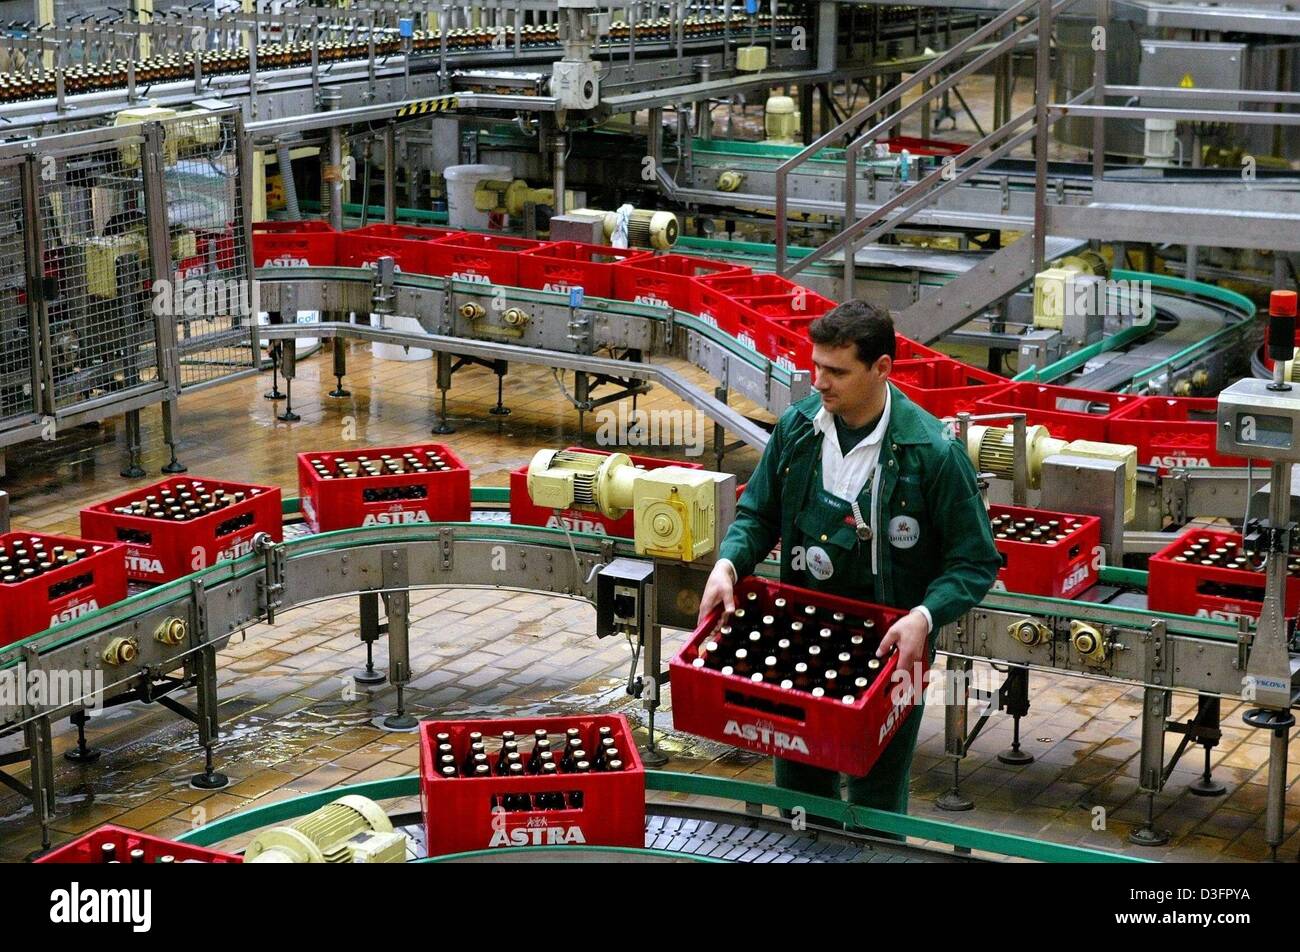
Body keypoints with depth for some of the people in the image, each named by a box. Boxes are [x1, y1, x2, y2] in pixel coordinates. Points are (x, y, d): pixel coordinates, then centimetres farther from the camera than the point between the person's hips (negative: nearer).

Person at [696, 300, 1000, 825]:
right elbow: (758, 514, 9)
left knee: (875, 803, 9)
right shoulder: (797, 427, -4)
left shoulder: (933, 452, -18)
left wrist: (924, 617, -29)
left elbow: (976, 561, -13)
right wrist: (728, 564, -11)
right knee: (798, 786, 18)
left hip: (888, 646, -4)